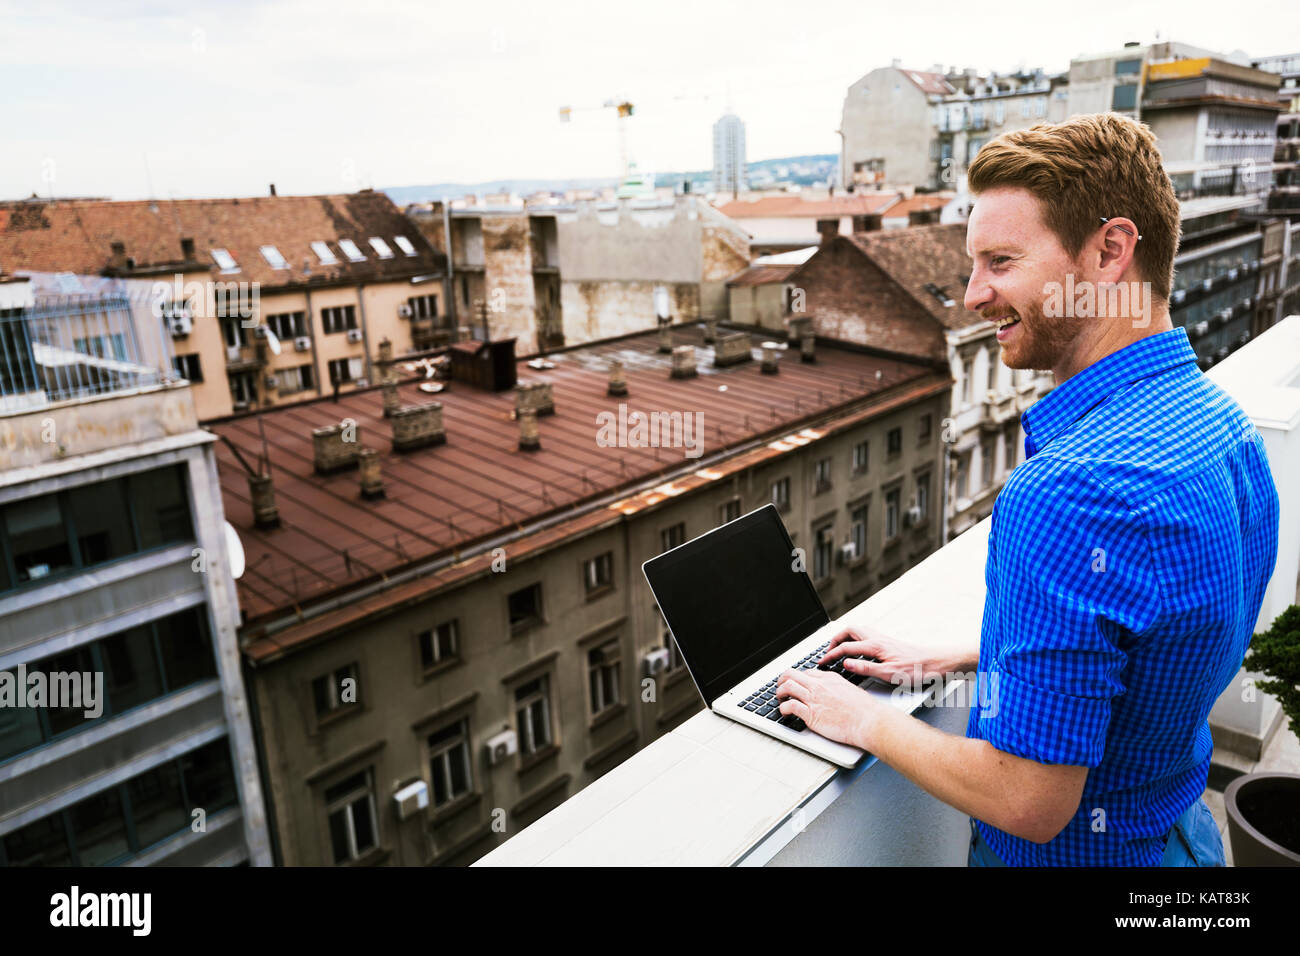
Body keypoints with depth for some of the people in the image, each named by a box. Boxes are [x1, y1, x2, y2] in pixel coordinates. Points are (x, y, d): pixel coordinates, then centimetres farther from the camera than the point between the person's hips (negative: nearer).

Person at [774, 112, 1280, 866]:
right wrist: (946, 659, 7)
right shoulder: (1218, 417, -5)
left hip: (1074, 853, -8)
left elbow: (1028, 804, -30)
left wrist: (866, 720, -15)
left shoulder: (1071, 493, -36)